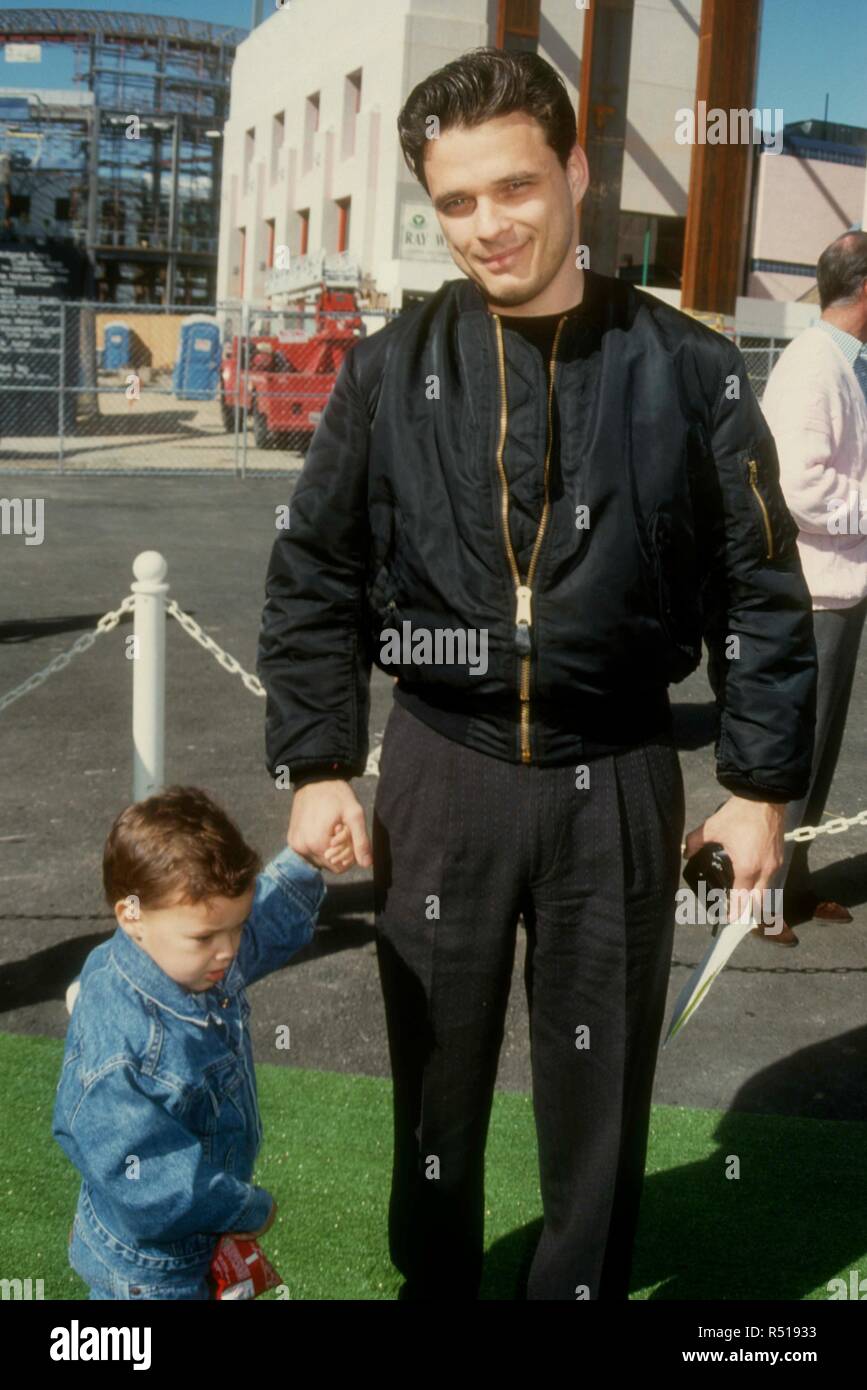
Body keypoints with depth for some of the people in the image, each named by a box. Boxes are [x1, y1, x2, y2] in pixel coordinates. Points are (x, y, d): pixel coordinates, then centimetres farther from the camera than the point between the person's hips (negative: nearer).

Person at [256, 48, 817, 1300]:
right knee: (438, 1071, 15)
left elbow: (764, 593, 1)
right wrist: (317, 767, -2)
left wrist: (761, 786, 1)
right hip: (440, 775, 1)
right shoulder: (391, 372, -1)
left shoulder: (688, 372, -4)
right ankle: (433, 1282, 38)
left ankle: (583, 1283, 35)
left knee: (601, 1081, 12)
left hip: (617, 783, -1)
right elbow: (314, 582, 3)